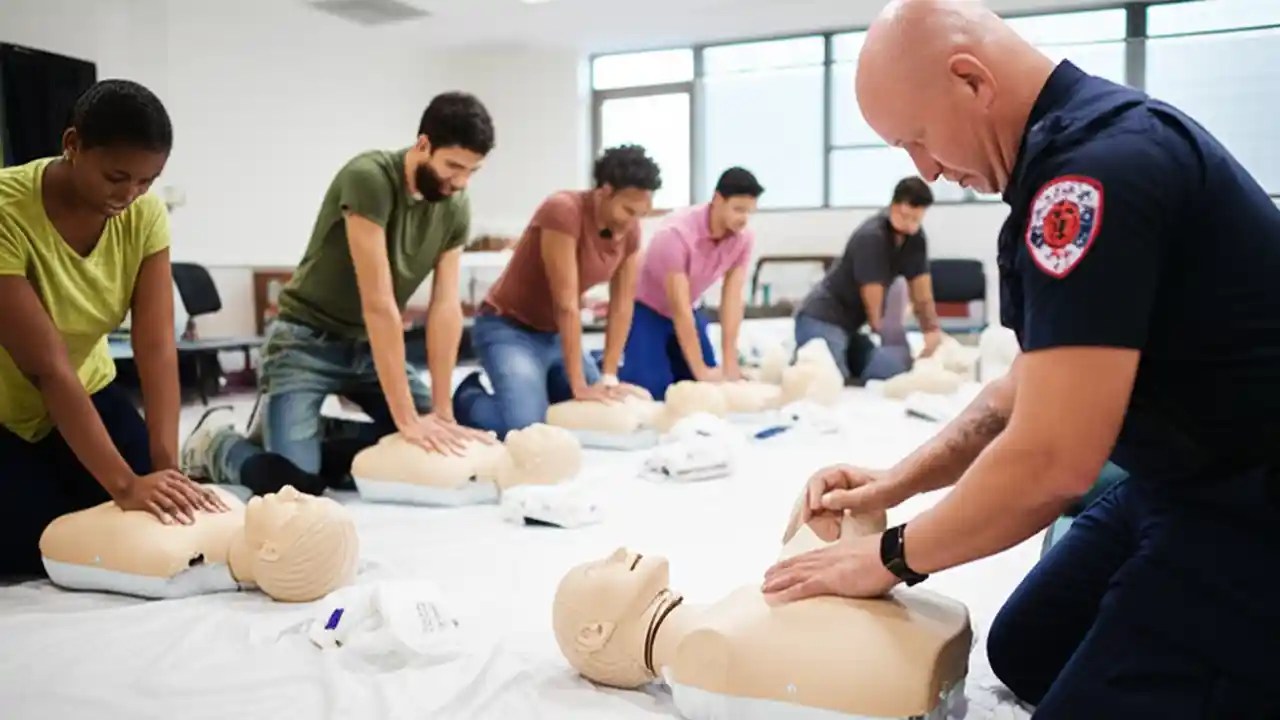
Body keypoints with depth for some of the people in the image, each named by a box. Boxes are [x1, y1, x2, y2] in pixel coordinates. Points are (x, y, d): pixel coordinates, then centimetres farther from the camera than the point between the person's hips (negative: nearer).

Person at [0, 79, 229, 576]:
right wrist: (125, 483, -40)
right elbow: (47, 367, -34)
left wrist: (167, 467, -31)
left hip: (85, 392, 4)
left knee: (161, 535, -9)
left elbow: (157, 347, -21)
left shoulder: (145, 214, -16)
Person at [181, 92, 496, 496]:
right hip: (308, 340, -7)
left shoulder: (455, 208, -6)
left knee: (438, 443, 0)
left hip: (372, 345, 7)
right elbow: (378, 303, -30)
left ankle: (320, 439, 17)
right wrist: (406, 418, -29)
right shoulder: (368, 178, -26)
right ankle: (217, 445, 12)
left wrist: (443, 412, -14)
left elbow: (446, 308, -8)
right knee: (292, 482, -21)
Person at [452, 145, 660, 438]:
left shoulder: (630, 230, -5)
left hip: (558, 335, 7)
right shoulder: (563, 211, -26)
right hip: (510, 329, -7)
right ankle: (468, 400, 6)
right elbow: (566, 303, -27)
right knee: (527, 427, -24)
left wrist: (610, 376, -7)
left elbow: (622, 307, -2)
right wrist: (578, 386, -25)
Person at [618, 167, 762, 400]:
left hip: (687, 311, 6)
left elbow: (732, 301, -16)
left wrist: (730, 365, -21)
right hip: (645, 310, -6)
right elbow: (679, 309, -32)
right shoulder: (678, 233, -33)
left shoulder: (744, 239, -16)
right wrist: (700, 369, -32)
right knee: (653, 390, -18)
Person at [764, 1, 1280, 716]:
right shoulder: (1082, 143, 7)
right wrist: (899, 481, 5)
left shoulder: (1099, 162, -27)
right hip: (1186, 479, 10)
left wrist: (894, 557, -13)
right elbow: (1040, 386, 12)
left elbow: (1051, 462, -29)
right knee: (1023, 654, 18)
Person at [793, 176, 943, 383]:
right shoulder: (871, 237, -21)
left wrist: (933, 331, -8)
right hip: (822, 320, -9)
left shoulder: (916, 238, 3)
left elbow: (922, 296, 4)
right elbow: (873, 304, -19)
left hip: (852, 324, 9)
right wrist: (887, 337, -14)